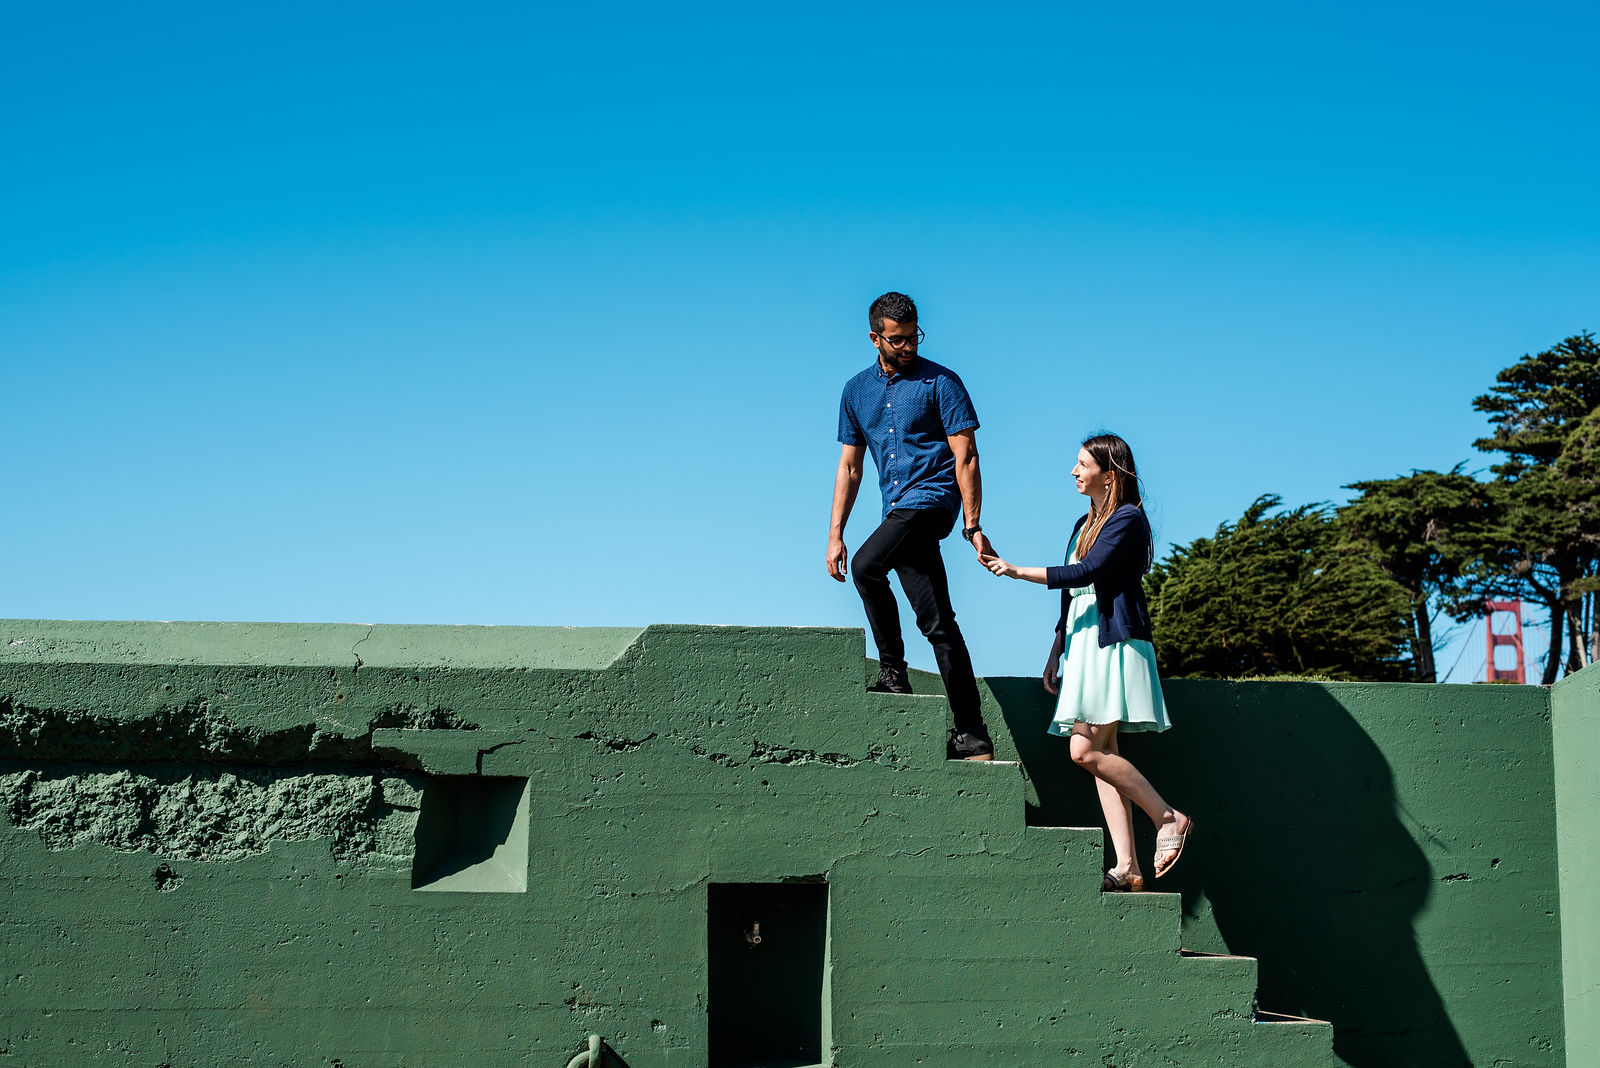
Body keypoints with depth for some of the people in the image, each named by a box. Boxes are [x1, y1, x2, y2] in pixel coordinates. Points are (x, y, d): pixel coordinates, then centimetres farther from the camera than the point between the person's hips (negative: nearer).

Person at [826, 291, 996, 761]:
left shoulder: (941, 383, -1)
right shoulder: (857, 391, 14)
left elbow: (966, 458, -5)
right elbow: (849, 467, 17)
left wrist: (972, 526, -11)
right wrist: (835, 535, 11)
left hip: (932, 497, -6)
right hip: (900, 512, 6)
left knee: (868, 565, -27)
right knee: (938, 624, 3)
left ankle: (892, 671, -14)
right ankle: (971, 733, 4)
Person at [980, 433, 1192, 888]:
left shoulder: (1128, 519, -6)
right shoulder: (1084, 524, 21)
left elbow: (1085, 572, -17)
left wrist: (1017, 571, -14)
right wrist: (1056, 652, 20)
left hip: (1114, 641, -9)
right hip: (1083, 642, 9)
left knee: (1086, 750, -17)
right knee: (1101, 755, 0)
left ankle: (1169, 817, -5)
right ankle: (1127, 866, -3)